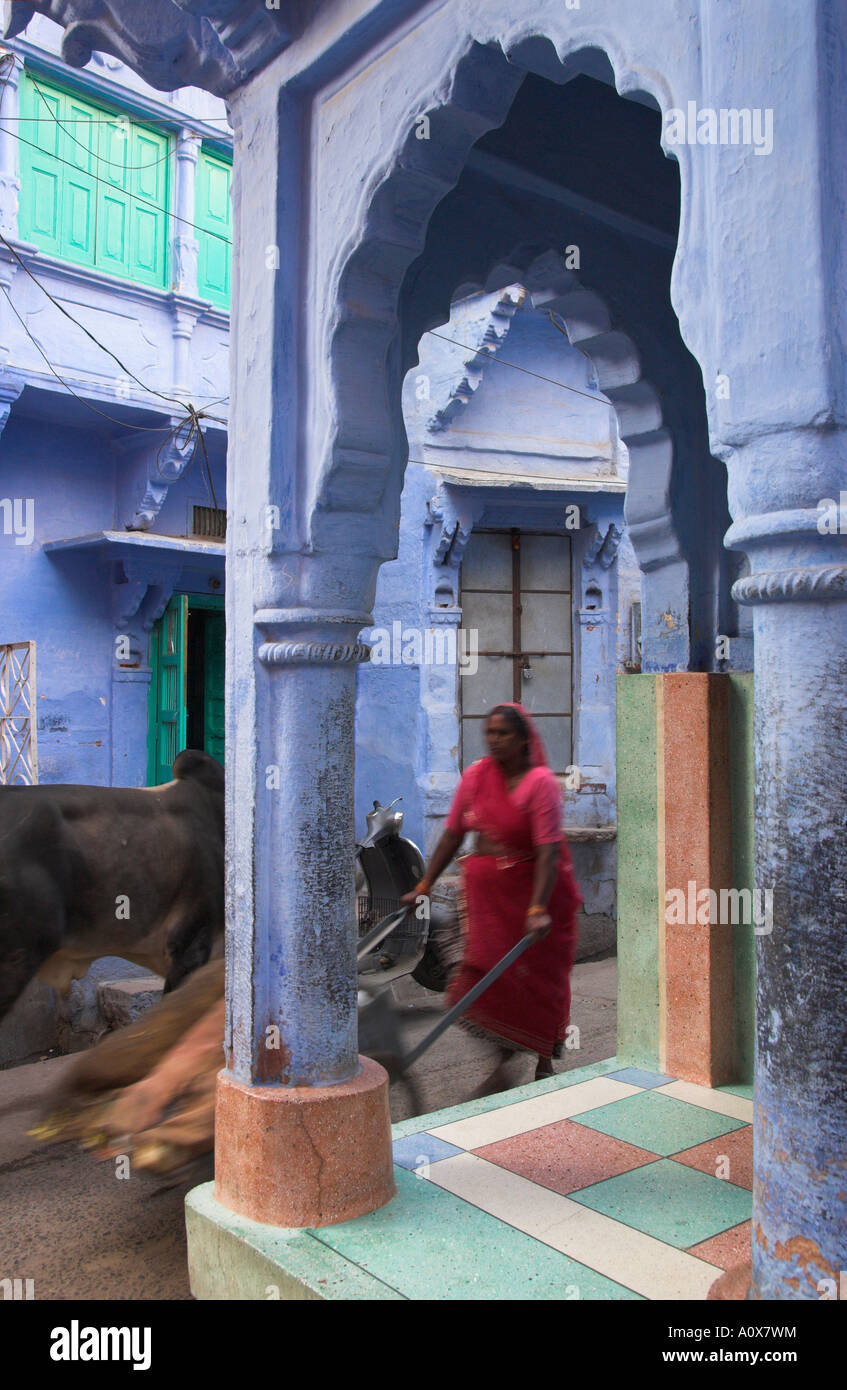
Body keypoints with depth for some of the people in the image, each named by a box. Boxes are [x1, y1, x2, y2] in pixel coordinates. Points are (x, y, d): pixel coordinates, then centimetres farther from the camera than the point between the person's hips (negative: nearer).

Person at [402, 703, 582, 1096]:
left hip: (535, 886, -4)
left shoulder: (540, 783, -16)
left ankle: (544, 1062, 26)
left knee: (540, 976, 7)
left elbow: (548, 850, -24)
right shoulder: (476, 776, 0)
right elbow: (452, 834, 4)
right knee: (490, 969, -1)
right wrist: (424, 886, 2)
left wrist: (538, 909, -32)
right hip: (488, 889, 4)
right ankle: (503, 1063, 12)